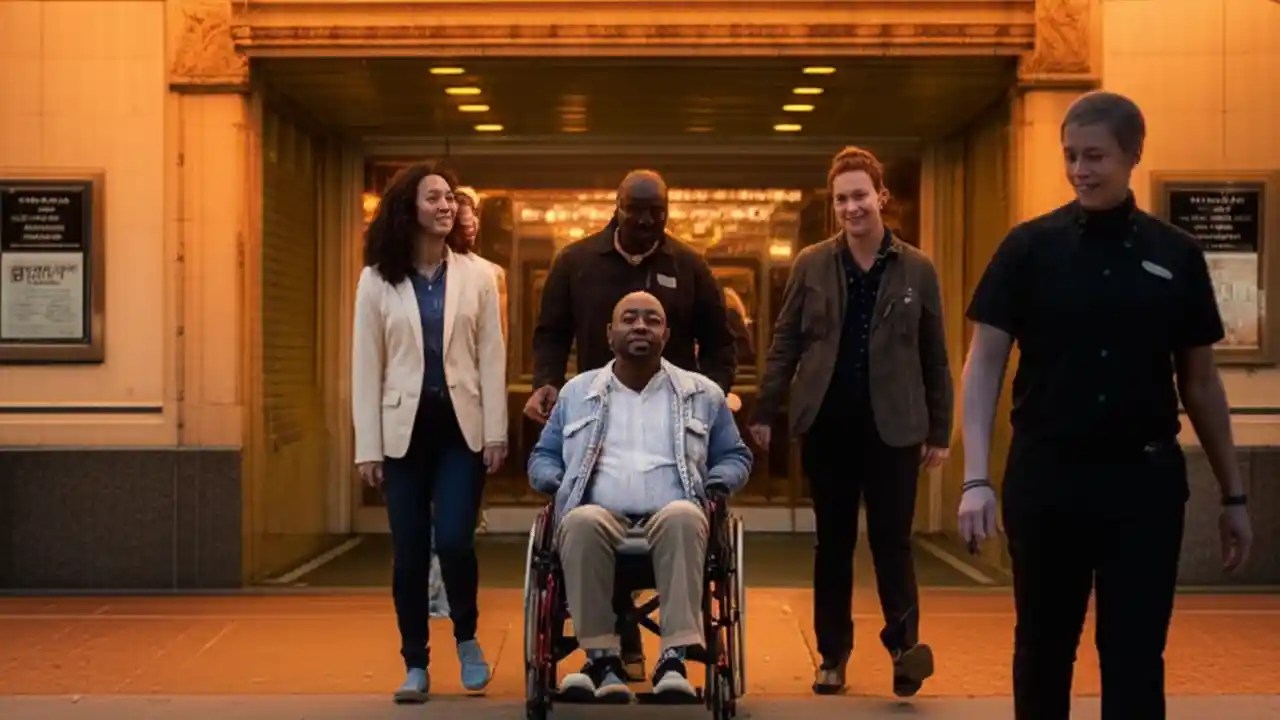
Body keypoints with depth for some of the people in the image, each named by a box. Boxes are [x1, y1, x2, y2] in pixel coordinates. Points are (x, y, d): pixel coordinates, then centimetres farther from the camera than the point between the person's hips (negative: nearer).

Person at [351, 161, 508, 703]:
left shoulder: (476, 275, 4)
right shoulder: (377, 279, 2)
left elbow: (491, 357, 3)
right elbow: (366, 365, 1)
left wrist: (496, 432, -3)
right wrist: (368, 446, -3)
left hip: (460, 424, 0)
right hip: (405, 427, 0)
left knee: (454, 539, -10)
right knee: (409, 551, 3)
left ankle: (467, 638, 16)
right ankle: (415, 665, 16)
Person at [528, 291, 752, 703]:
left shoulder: (703, 394, 21)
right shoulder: (576, 392, 23)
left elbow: (735, 456, 25)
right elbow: (542, 456, 27)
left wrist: (716, 486, 3)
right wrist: (558, 484, 4)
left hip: (671, 519, 0)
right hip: (600, 516, 1)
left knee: (683, 514, -38)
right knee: (581, 520, -37)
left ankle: (674, 659, -41)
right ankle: (603, 659, -32)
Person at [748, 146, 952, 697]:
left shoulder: (917, 269, 3)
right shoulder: (811, 264, 4)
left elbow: (935, 357, 5)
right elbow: (785, 343, 6)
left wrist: (939, 431, 4)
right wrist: (764, 413, 1)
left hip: (892, 427, -1)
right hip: (827, 425, 2)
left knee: (892, 540, -6)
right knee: (833, 542, 8)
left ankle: (904, 644, -3)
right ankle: (833, 655, 17)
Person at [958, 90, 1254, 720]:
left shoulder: (1176, 255, 3)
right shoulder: (1029, 247, -2)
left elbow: (1199, 380, 9)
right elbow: (984, 364, -5)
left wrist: (1232, 494, 10)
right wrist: (976, 479, -16)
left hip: (1145, 477, 1)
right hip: (1046, 473, 0)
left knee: (1135, 656, 3)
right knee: (1043, 647, 12)